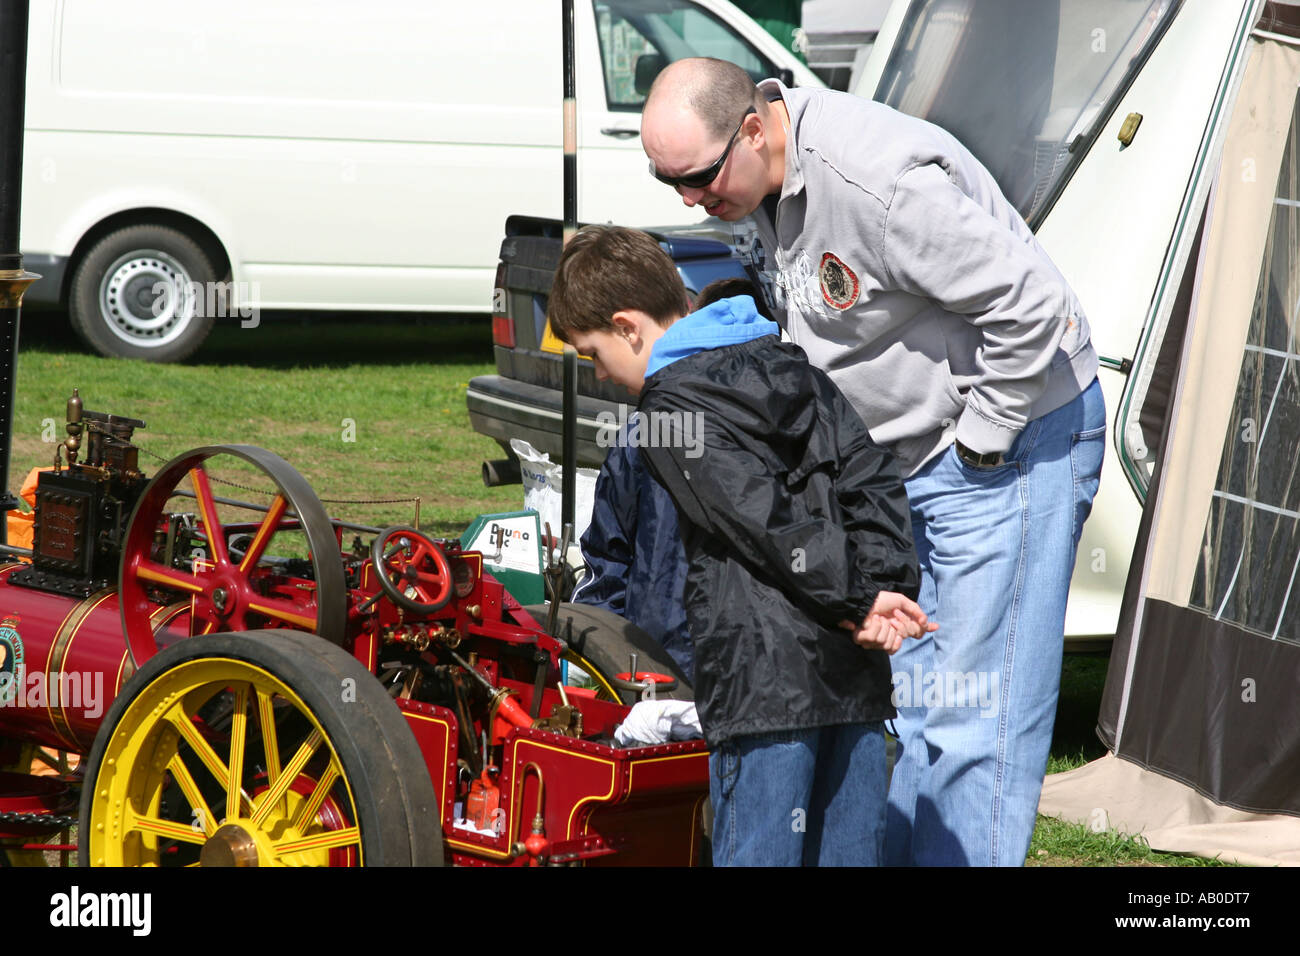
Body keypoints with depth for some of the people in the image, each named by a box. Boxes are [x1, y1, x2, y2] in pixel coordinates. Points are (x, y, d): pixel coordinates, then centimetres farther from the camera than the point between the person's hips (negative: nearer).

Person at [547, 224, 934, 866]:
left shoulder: (671, 406, -6)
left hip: (765, 675, -8)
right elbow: (873, 481, 12)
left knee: (756, 853, -4)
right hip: (854, 669, 8)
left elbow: (762, 517, -15)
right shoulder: (792, 365, 18)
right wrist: (886, 587, 2)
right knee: (850, 850, 11)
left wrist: (857, 602, -10)